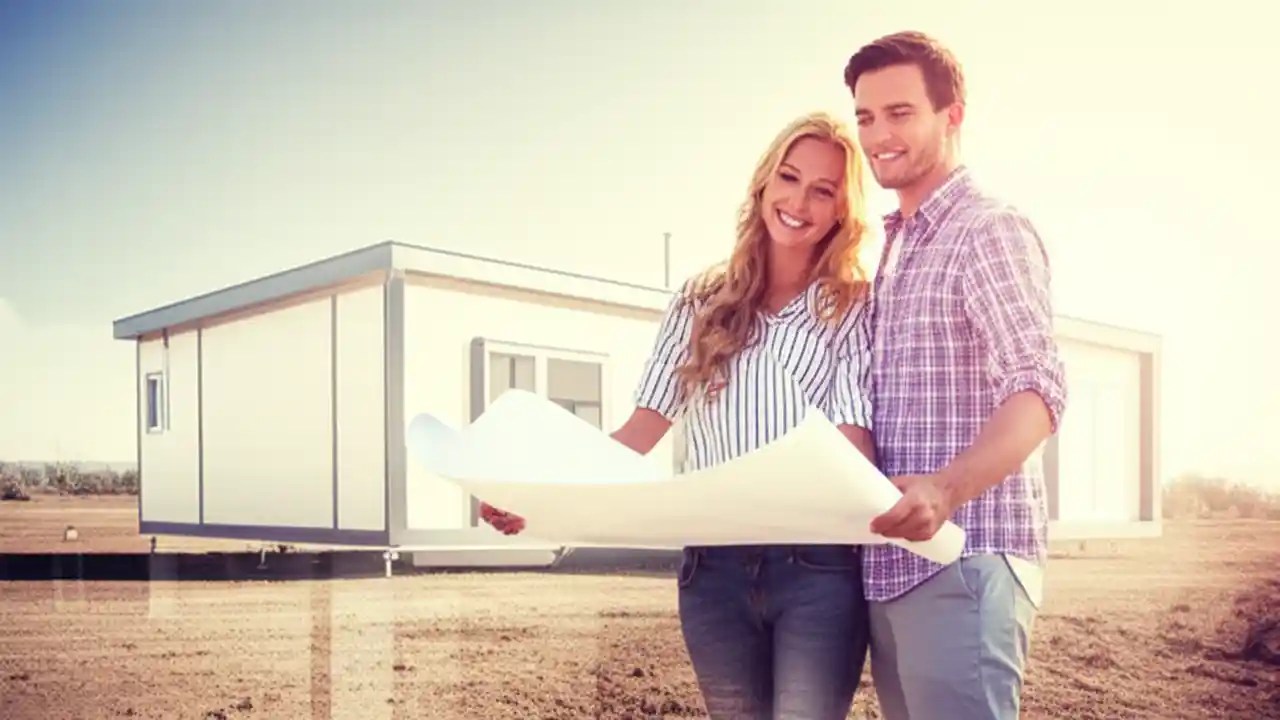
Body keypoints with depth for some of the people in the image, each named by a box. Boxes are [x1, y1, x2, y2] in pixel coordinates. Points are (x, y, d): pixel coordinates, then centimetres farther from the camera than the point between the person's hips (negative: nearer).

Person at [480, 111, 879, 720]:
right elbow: (642, 428, 7)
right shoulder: (700, 304, 11)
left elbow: (854, 445, -8)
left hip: (818, 567, -3)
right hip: (715, 567, 3)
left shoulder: (853, 307, 3)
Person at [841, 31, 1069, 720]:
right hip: (892, 561, 8)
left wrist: (946, 489, -37)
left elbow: (1038, 392, -21)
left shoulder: (990, 230, -8)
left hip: (963, 558, -8)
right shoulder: (895, 246, 19)